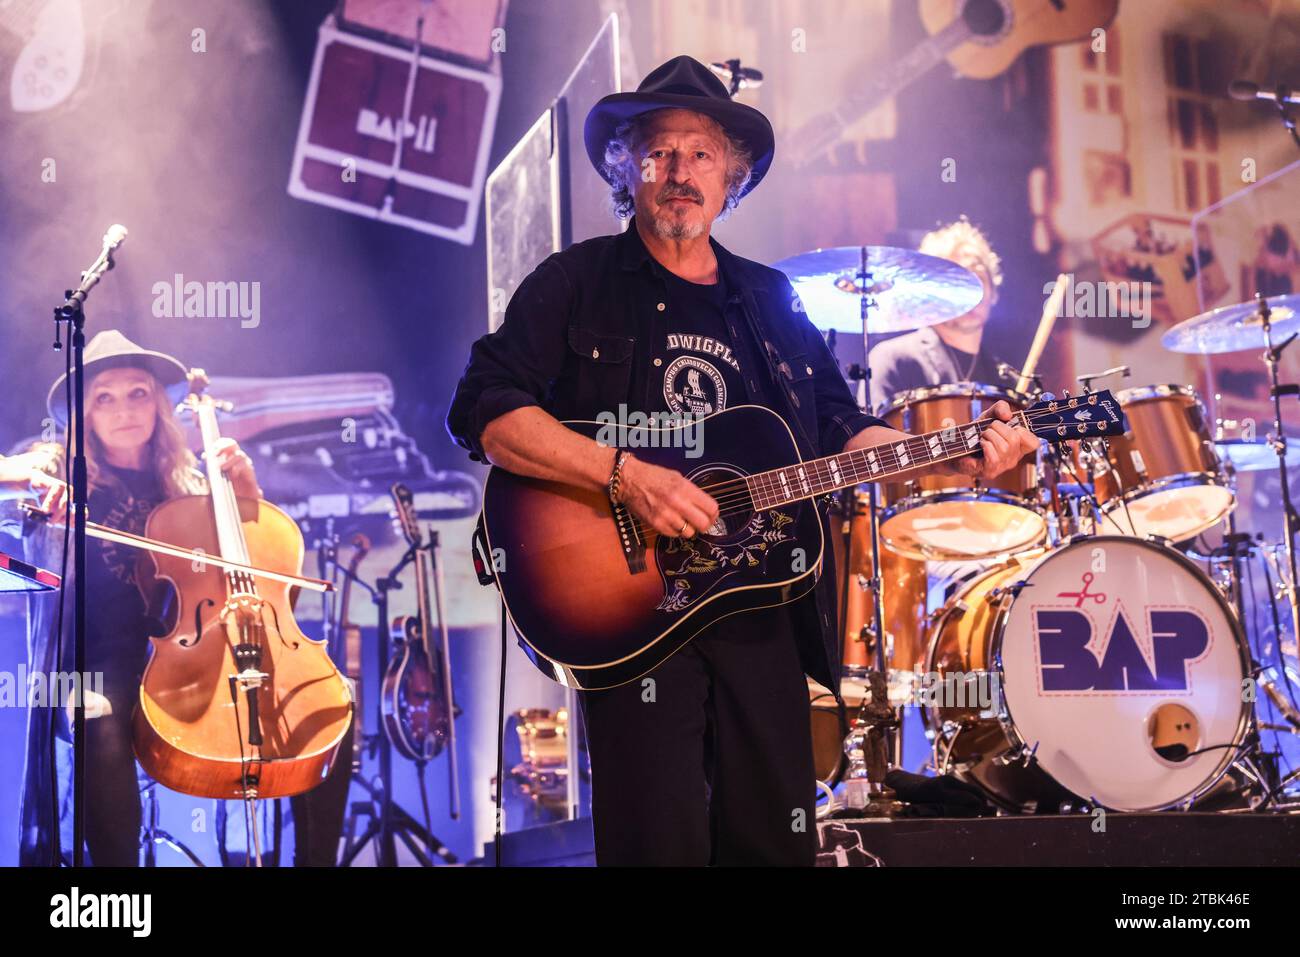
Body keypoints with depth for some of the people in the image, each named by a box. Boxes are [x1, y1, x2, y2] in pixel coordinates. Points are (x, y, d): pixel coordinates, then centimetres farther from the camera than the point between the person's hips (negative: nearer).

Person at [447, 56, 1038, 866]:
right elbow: (487, 412, -11)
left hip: (763, 609, 5)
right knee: (661, 843, -7)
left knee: (778, 840, 9)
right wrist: (626, 474, -21)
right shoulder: (579, 283, 1)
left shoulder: (770, 303, 17)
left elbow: (843, 431, 18)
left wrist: (955, 457, 2)